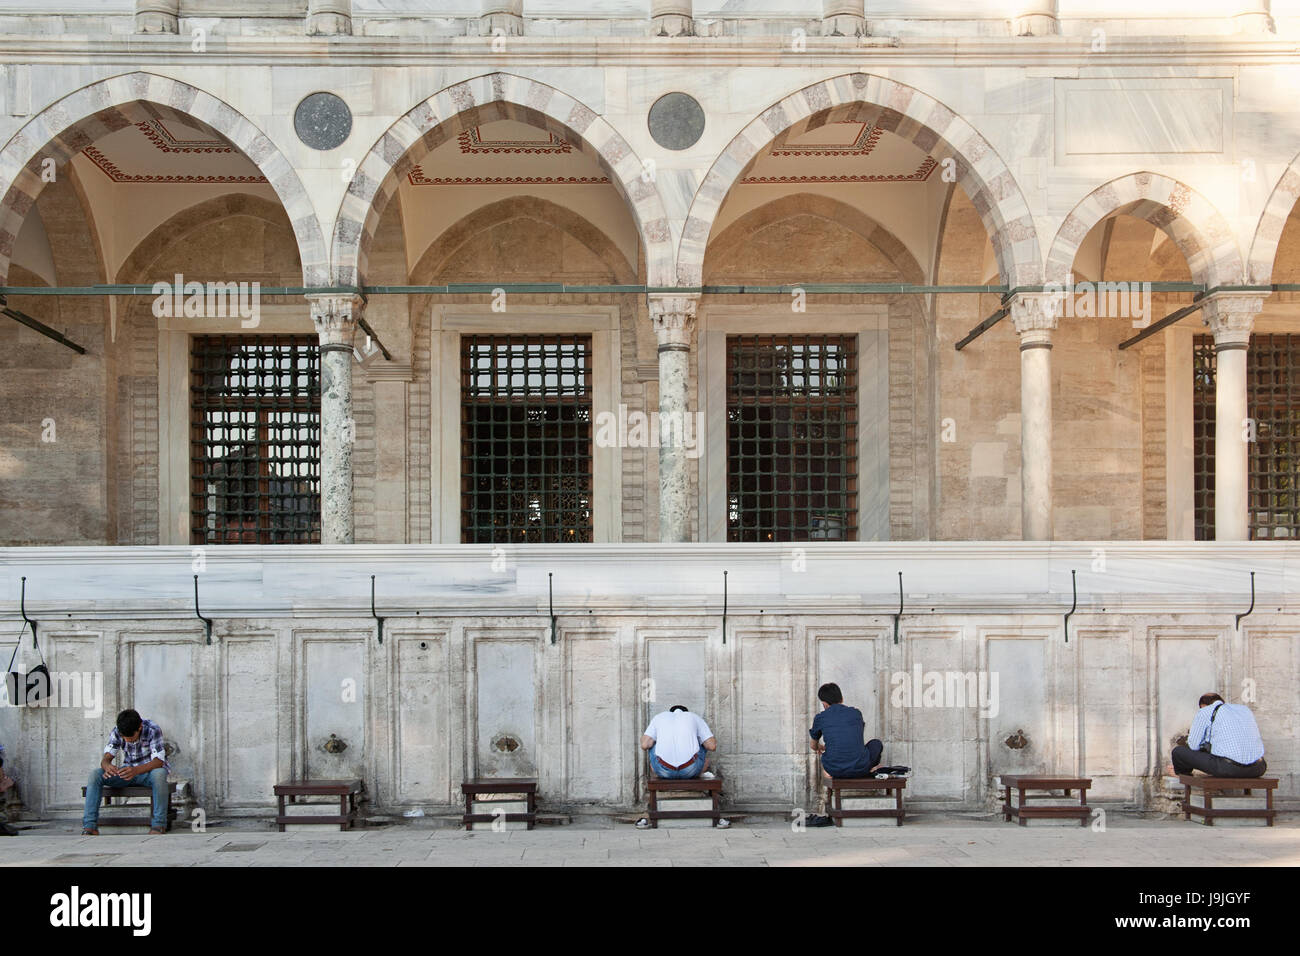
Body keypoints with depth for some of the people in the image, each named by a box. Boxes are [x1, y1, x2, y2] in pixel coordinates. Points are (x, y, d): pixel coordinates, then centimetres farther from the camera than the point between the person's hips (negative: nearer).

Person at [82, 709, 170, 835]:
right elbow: (106, 757, -14)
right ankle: (90, 826, -21)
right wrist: (107, 766, -41)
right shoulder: (117, 732, -9)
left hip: (149, 770, -4)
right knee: (95, 774, -20)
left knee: (159, 774, -41)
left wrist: (136, 770, -49)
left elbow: (158, 761, -30)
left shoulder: (153, 730, -23)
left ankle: (158, 825, -31)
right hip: (128, 771, 4)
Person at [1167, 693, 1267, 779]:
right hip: (1256, 770, 6)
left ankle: (1182, 771, 41)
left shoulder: (1204, 712, 5)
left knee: (1178, 752, 9)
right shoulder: (1245, 709, 22)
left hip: (1227, 768, -6)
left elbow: (1193, 746, 5)